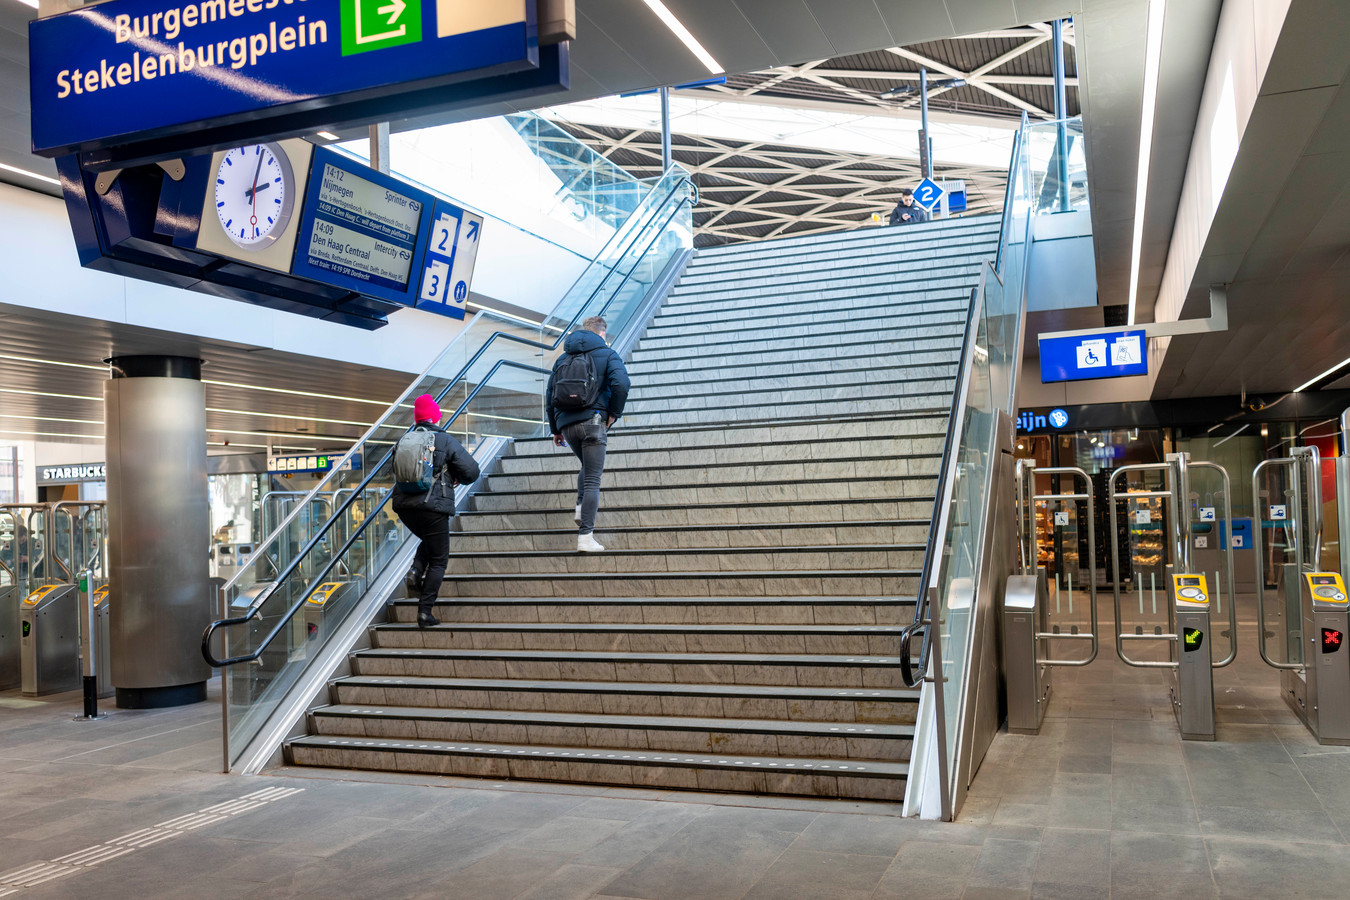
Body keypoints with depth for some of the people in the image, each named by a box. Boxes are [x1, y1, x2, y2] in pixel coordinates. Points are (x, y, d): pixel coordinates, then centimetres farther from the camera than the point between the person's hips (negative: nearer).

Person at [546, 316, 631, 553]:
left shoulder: (563, 358, 19)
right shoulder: (607, 355, 5)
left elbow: (550, 394, 17)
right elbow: (621, 384, -14)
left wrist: (555, 429, 22)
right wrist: (614, 413, -1)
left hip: (567, 424, 5)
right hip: (592, 422, -5)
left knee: (587, 468, 28)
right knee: (593, 480, -3)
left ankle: (581, 508, 5)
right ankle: (586, 536, -8)